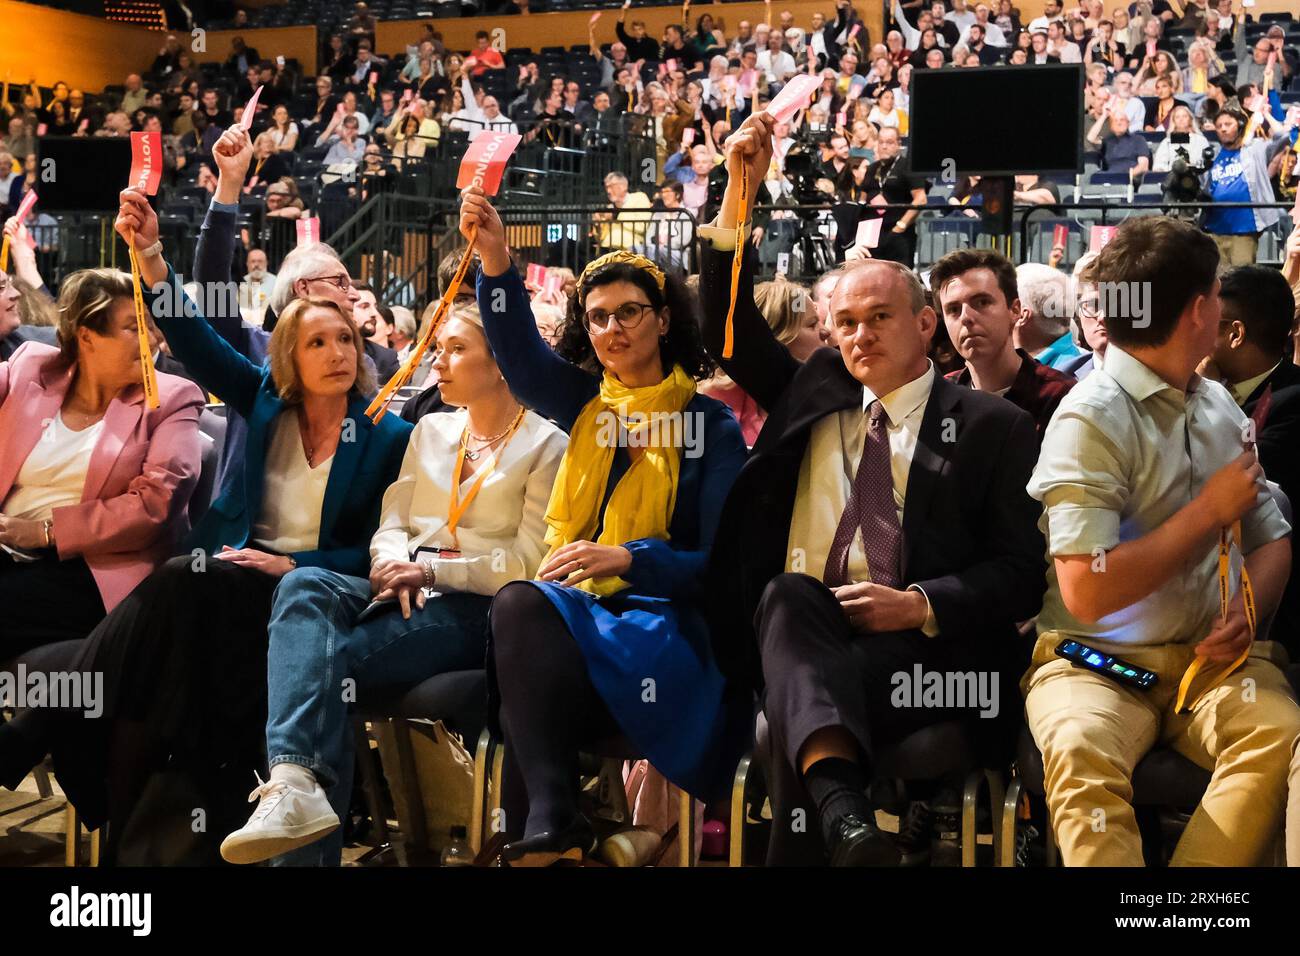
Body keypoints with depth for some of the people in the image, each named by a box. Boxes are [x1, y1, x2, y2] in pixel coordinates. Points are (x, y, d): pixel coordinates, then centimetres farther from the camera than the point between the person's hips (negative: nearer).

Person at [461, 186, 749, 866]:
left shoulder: (711, 425, 3)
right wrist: (495, 262, -22)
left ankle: (542, 819, -32)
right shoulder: (588, 404, 16)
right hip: (580, 607, 4)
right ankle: (551, 817, -40)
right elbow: (520, 355, -5)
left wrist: (628, 560, -21)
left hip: (666, 628, -4)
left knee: (522, 609, -32)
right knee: (520, 604, -32)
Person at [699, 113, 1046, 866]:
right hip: (797, 631, 3)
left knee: (798, 699, -36)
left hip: (927, 647, -3)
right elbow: (730, 332, 19)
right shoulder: (814, 395, 22)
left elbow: (1023, 570, 3)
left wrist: (921, 605, -14)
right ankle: (841, 808, -58)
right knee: (789, 594, -36)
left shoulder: (992, 427, 9)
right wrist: (739, 194, 9)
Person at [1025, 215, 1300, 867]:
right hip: (1098, 662, -5)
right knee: (1080, 749, -37)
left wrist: (1246, 612, -3)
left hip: (1212, 659, 5)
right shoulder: (1091, 419, -10)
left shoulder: (1219, 404, 12)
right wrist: (1210, 511, -10)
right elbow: (1086, 592, -18)